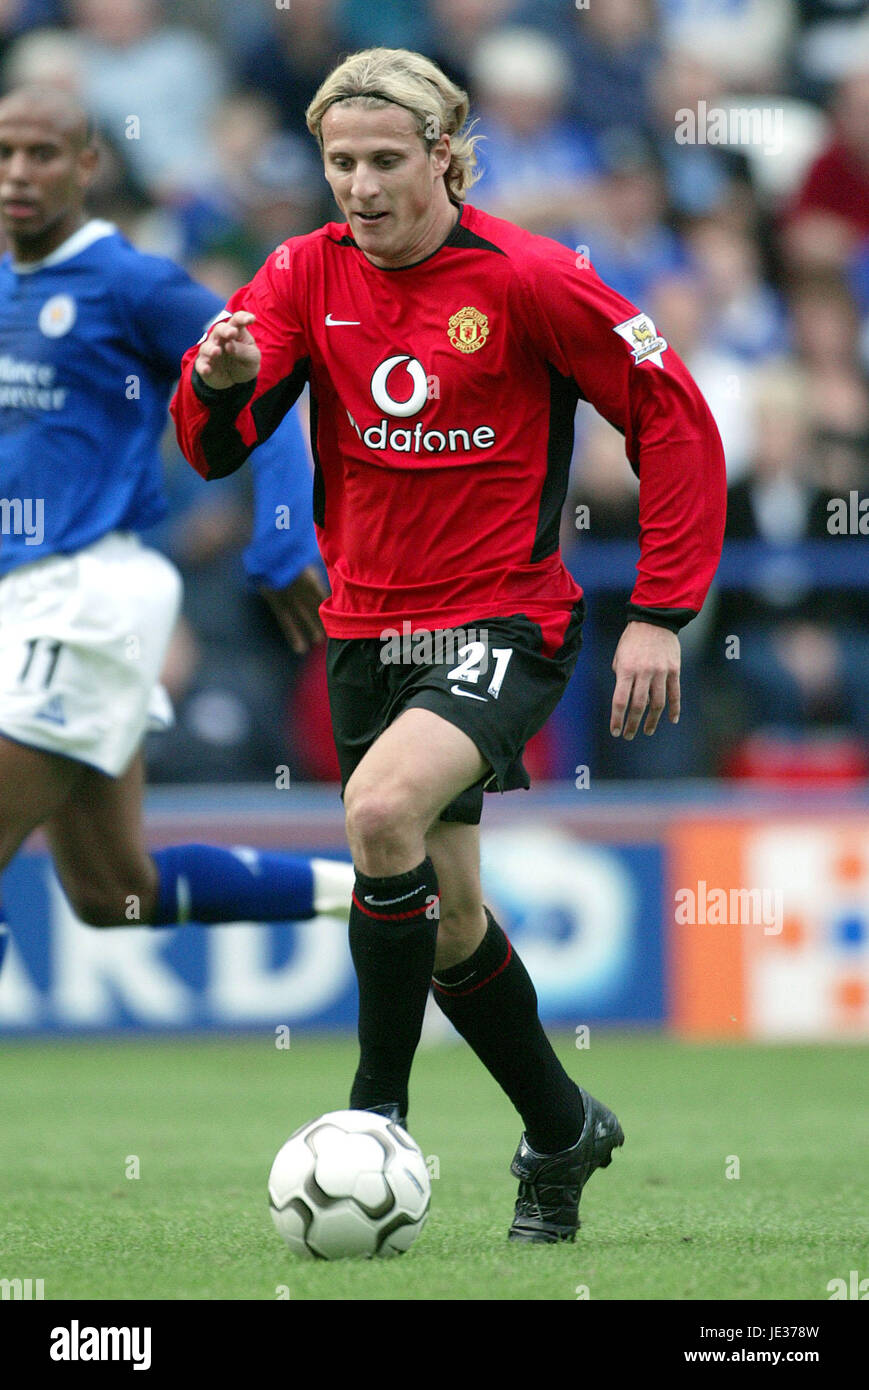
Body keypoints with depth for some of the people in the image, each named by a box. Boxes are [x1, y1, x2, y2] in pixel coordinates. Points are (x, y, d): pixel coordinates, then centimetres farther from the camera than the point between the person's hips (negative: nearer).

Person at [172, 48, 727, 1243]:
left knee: (384, 808, -31)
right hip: (369, 630, 6)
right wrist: (222, 383, -31)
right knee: (447, 918, 14)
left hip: (504, 625, -6)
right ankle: (563, 1132, 36)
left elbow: (676, 422, -7)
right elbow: (214, 449, -7)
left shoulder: (529, 279, -12)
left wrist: (660, 615, -11)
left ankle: (379, 1111, -18)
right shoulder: (309, 274, 0)